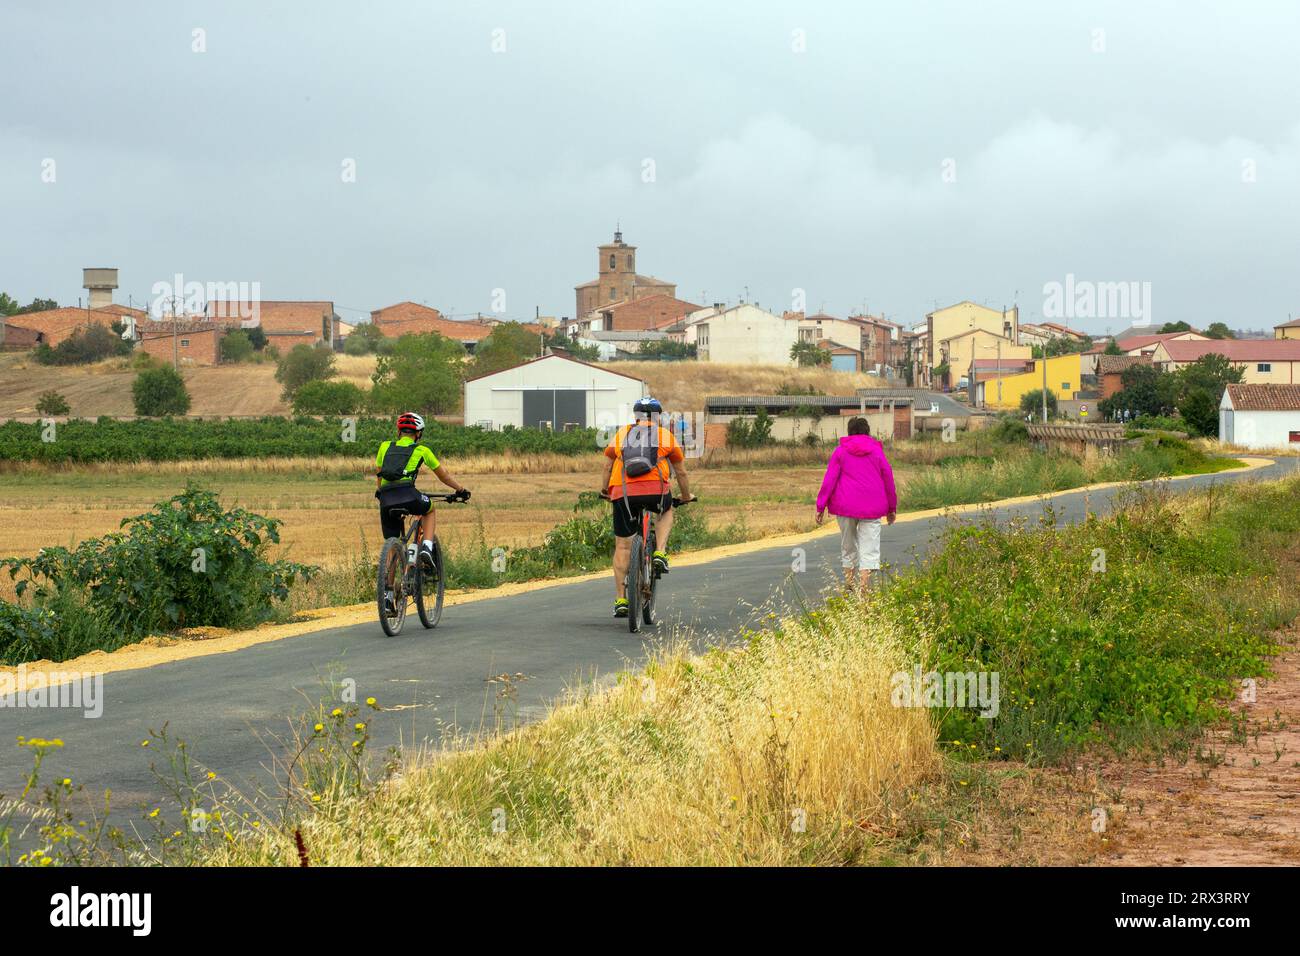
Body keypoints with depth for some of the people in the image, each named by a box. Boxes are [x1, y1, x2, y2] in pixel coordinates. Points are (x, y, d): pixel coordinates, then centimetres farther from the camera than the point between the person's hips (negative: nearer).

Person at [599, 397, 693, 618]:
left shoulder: (621, 434, 21)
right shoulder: (665, 436, 17)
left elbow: (607, 468, 20)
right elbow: (681, 472, 23)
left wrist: (604, 491, 36)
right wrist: (686, 497, 38)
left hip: (623, 493, 1)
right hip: (655, 491, -1)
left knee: (622, 546, 11)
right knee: (666, 512, 34)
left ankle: (620, 600, 10)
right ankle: (660, 553, 12)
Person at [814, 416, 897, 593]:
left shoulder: (840, 452, 5)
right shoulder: (877, 452, 6)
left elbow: (829, 480, -2)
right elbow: (888, 480, 10)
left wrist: (821, 506, 0)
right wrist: (892, 508, 19)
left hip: (845, 506, 1)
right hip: (871, 506, -1)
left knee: (848, 546, 16)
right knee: (869, 548, -2)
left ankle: (849, 583, 18)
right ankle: (864, 586, -14)